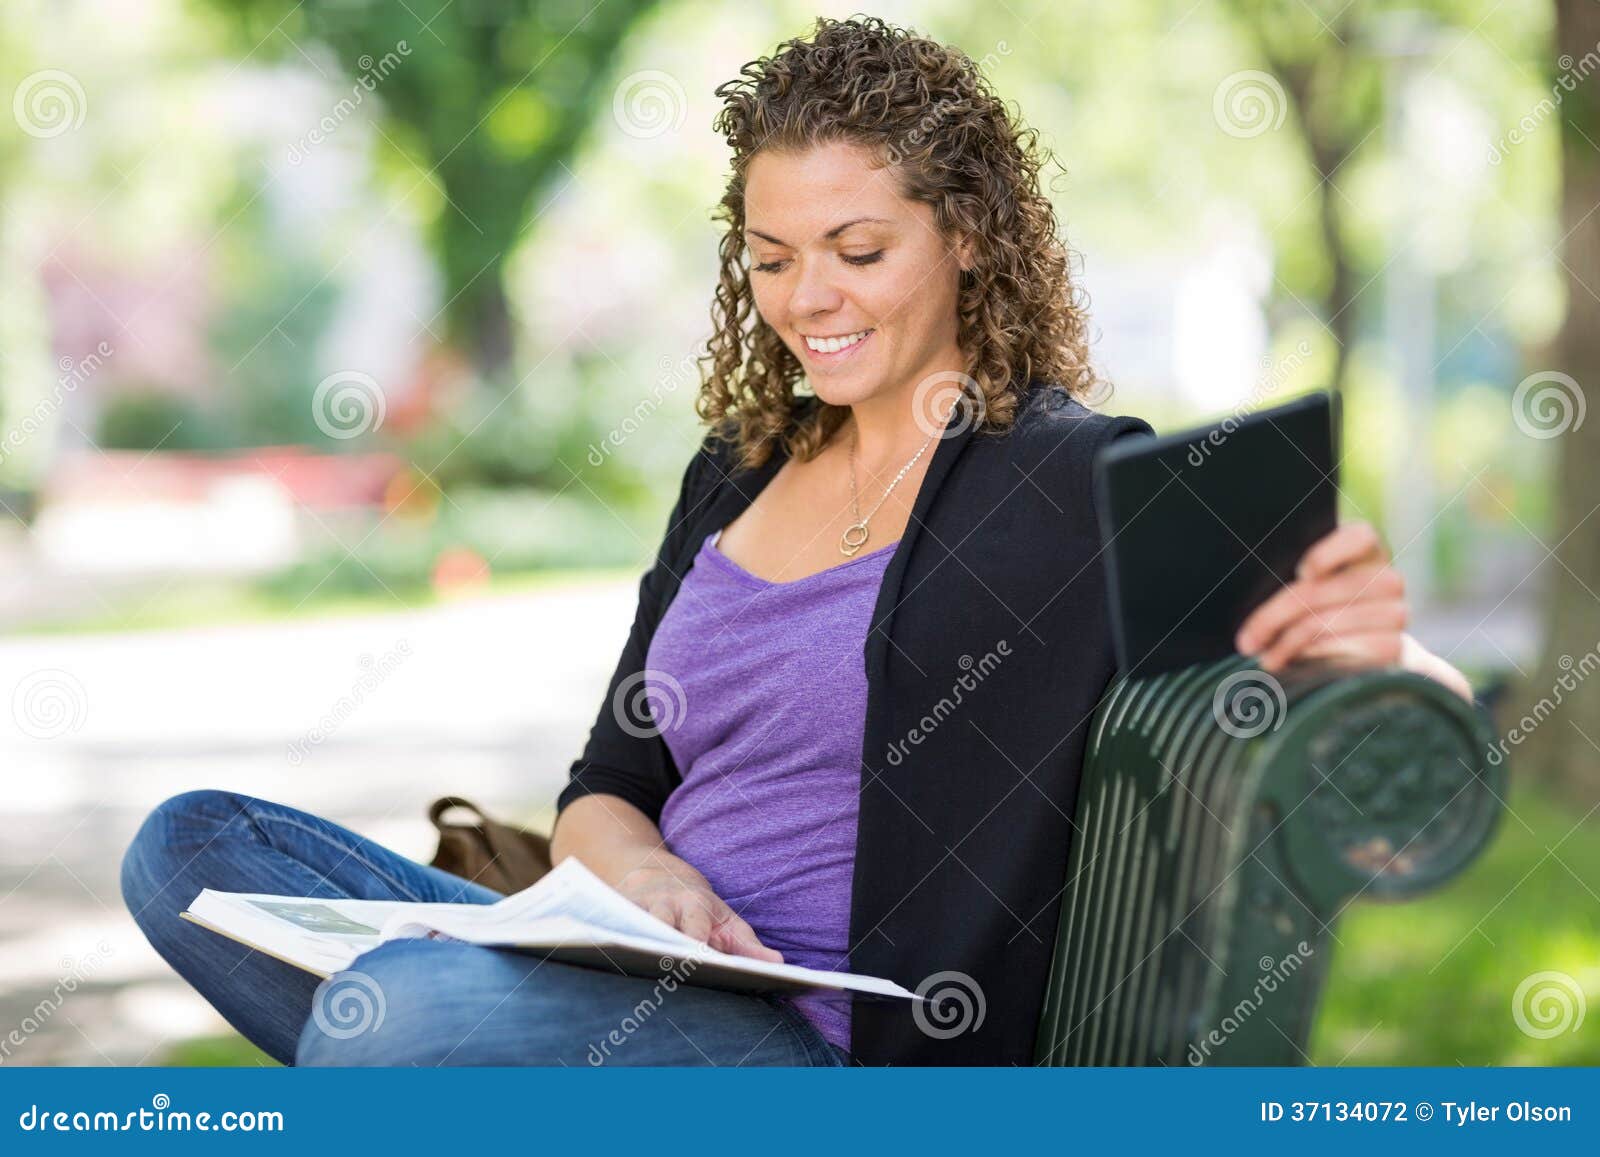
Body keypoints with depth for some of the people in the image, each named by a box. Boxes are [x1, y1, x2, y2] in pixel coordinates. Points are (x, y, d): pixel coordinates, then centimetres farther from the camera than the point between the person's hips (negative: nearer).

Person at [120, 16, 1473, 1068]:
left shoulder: (1078, 481, -4)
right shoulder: (741, 469, 17)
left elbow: (1442, 711, -8)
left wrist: (1371, 638, -34)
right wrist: (646, 877, -7)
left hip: (851, 1054, -8)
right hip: (648, 994, 8)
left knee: (398, 1011, -34)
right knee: (191, 846, -4)